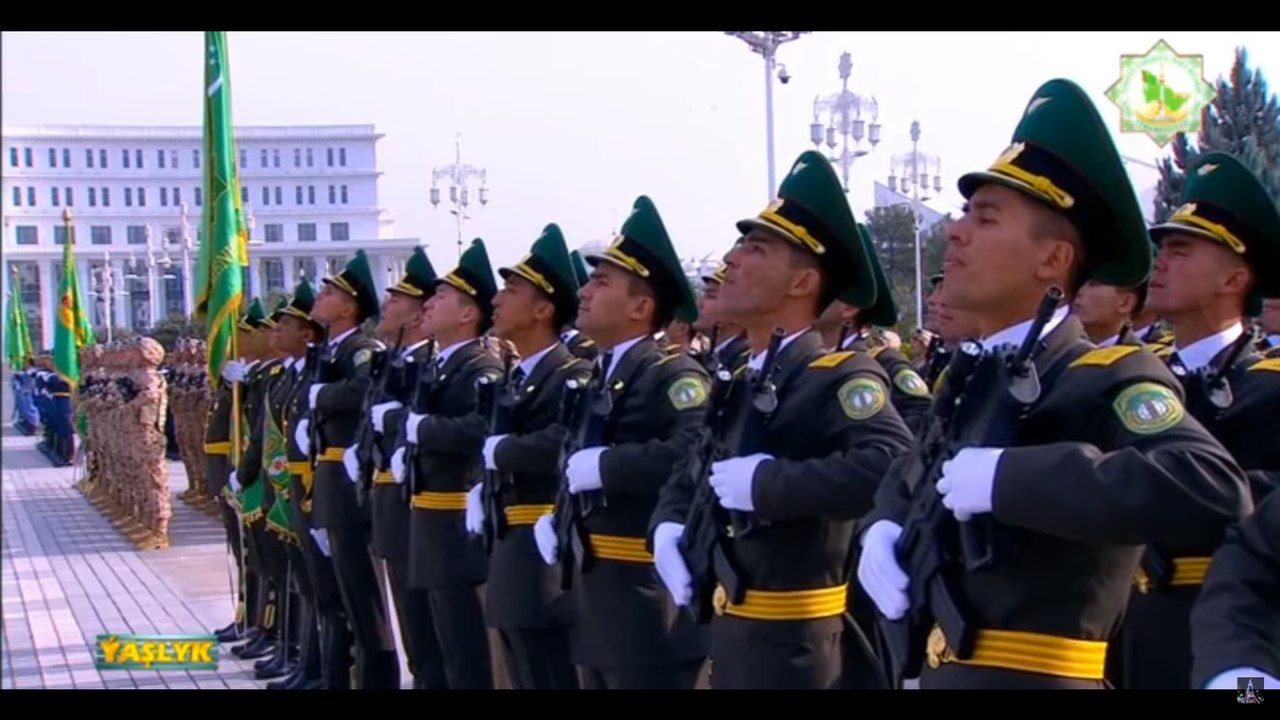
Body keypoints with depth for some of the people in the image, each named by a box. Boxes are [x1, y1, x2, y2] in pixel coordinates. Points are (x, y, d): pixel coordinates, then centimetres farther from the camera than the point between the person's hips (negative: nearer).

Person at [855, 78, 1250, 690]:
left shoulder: (1109, 377, -14)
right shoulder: (969, 380, 9)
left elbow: (1214, 488, -32)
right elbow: (912, 478, 27)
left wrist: (1007, 477, -30)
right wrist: (882, 531, 4)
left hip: (1033, 676, -7)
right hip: (942, 674, 7)